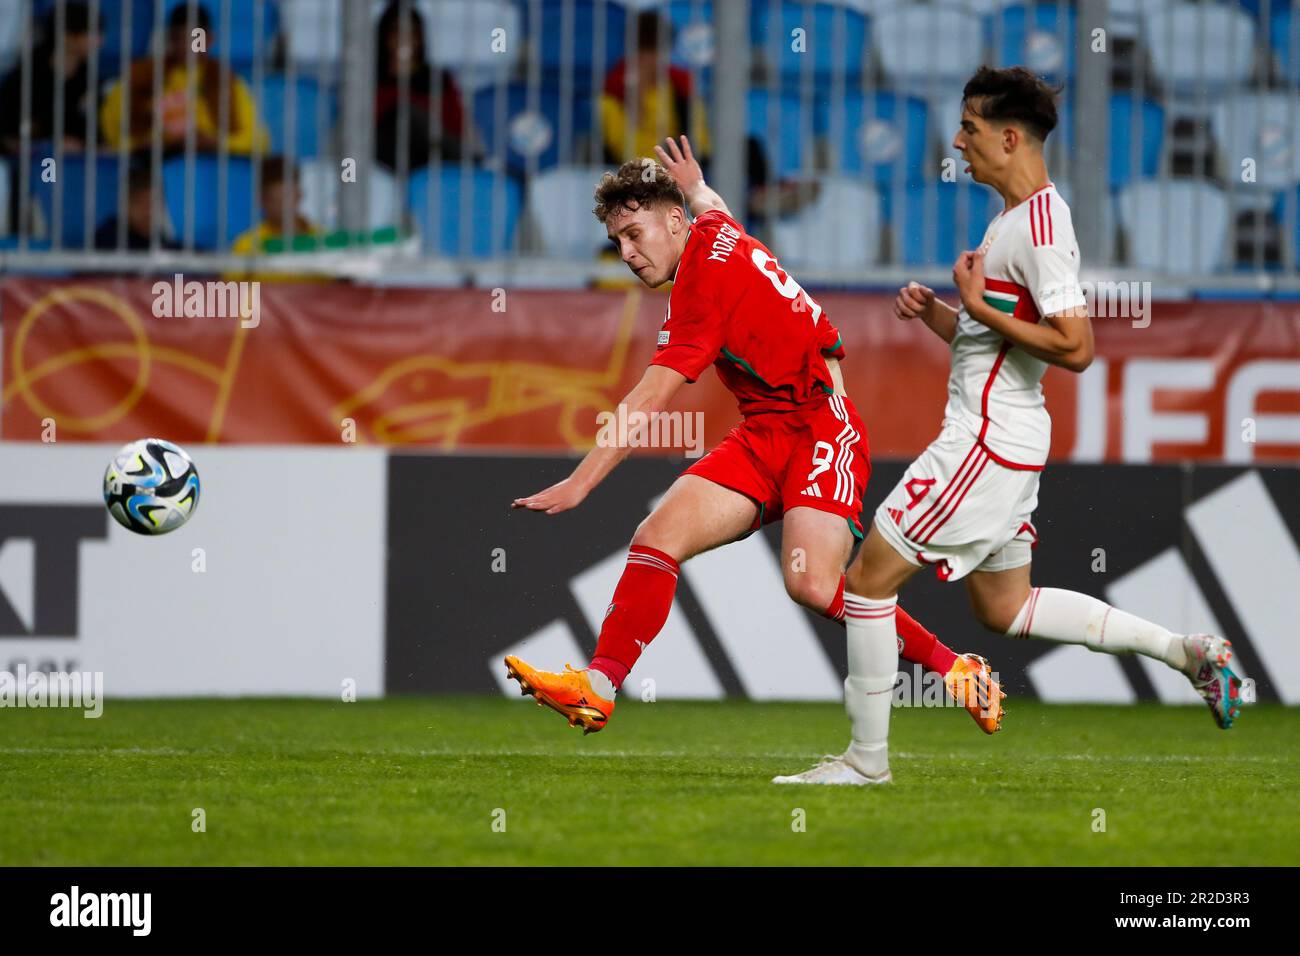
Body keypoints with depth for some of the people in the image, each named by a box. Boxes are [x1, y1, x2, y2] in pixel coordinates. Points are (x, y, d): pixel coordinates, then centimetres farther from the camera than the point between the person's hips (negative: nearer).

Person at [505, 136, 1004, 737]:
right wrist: (694, 184, 64)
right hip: (762, 435, 9)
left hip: (819, 428, -9)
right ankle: (598, 687, -19)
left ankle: (958, 670, -9)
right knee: (658, 536, -11)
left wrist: (578, 484, -19)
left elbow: (646, 403, -19)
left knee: (813, 586, -26)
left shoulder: (704, 275, -16)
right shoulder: (716, 230, 10)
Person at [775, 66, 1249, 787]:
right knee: (1003, 608, 18)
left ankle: (867, 758, 1)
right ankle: (1183, 650, 19)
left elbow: (1074, 347, -25)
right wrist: (935, 312, 6)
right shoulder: (1012, 219, 14)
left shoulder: (1040, 226, -18)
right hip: (999, 436, 11)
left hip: (988, 443, -11)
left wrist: (979, 306, -20)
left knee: (868, 579, -6)